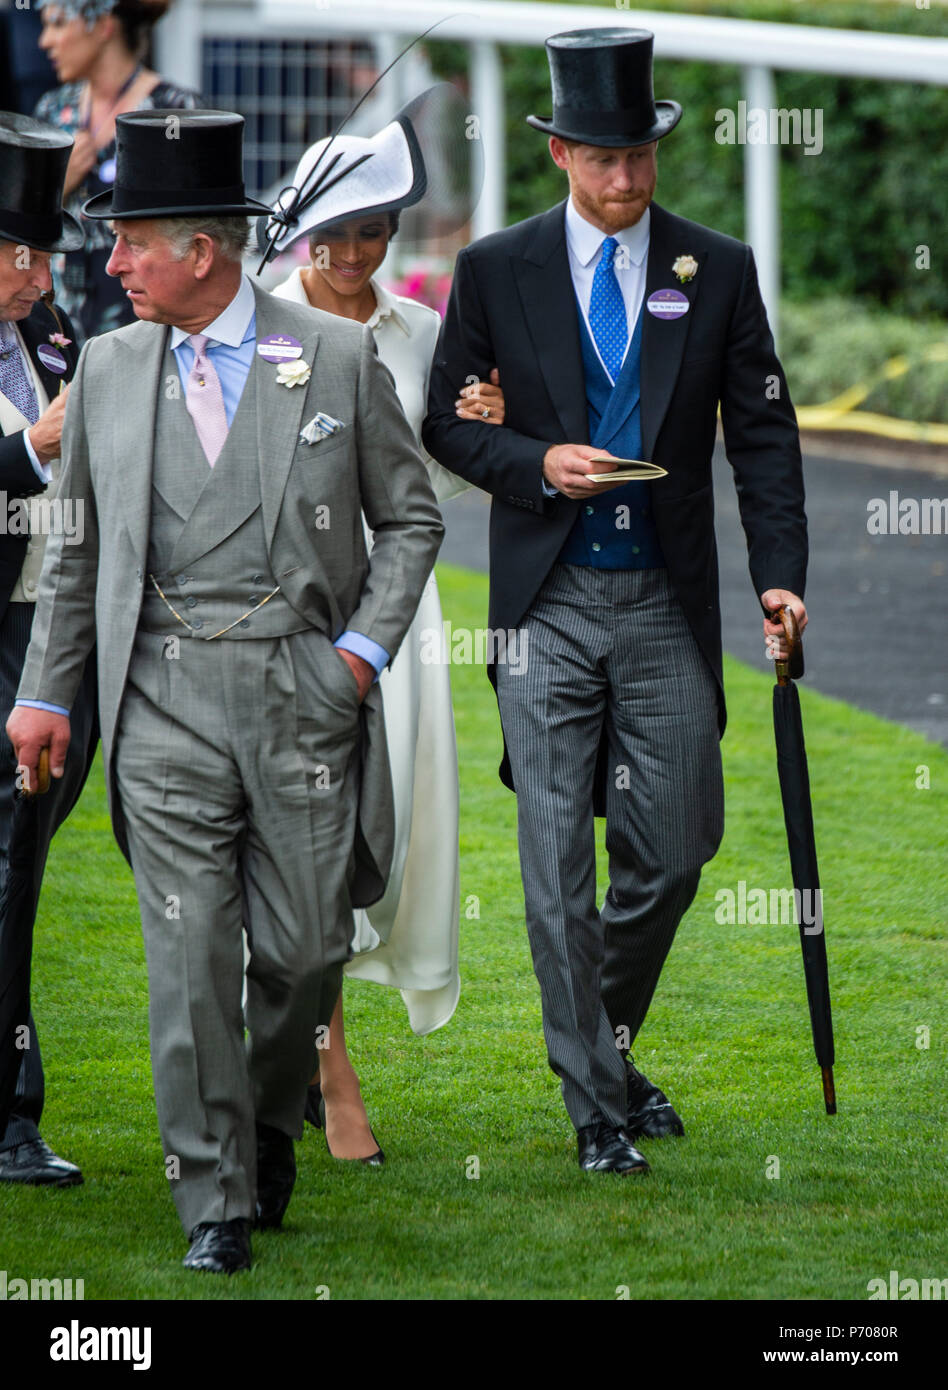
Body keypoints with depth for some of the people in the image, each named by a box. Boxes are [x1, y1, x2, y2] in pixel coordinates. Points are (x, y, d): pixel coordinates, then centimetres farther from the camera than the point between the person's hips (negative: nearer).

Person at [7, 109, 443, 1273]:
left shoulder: (338, 357, 1)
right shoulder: (109, 367, 8)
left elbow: (410, 518, 8)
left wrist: (367, 645, -5)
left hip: (303, 686, -1)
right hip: (165, 695, 1)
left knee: (305, 945, 1)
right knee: (188, 955, -5)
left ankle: (271, 1119, 30)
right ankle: (215, 1198, 3)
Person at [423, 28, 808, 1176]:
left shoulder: (718, 271, 3)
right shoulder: (495, 271, 2)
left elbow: (762, 432, 3)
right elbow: (447, 423, 6)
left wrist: (781, 575, -8)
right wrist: (537, 464, -12)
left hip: (667, 605, 1)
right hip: (547, 606, -1)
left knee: (672, 851, 3)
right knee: (559, 859, -4)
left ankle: (607, 1044, 29)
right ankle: (596, 1104, 3)